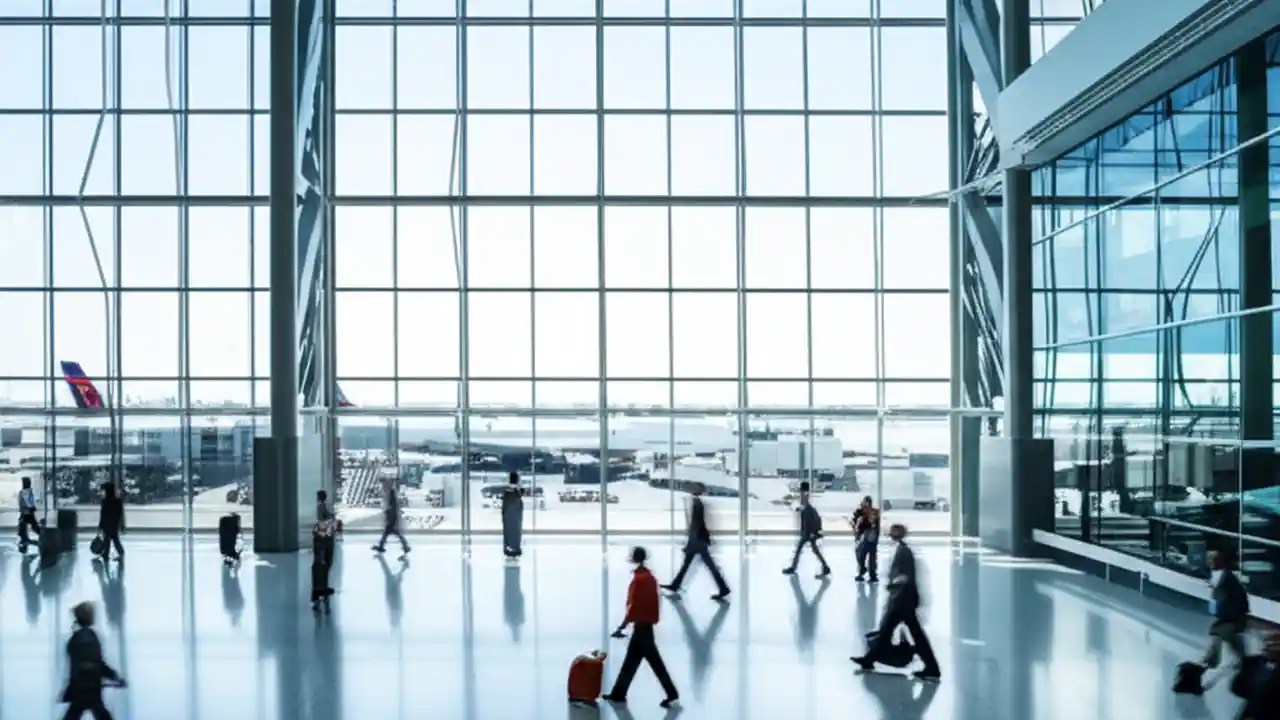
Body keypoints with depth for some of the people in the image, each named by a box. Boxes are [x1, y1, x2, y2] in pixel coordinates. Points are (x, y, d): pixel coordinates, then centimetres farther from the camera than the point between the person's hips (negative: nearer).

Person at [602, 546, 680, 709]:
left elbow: (634, 604, -21)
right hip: (646, 622, 10)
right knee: (631, 659, 13)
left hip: (641, 623, -10)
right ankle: (618, 694, 20)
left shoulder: (639, 579, -18)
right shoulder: (648, 576, 11)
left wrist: (623, 625, -17)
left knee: (653, 660, -4)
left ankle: (672, 694, 0)